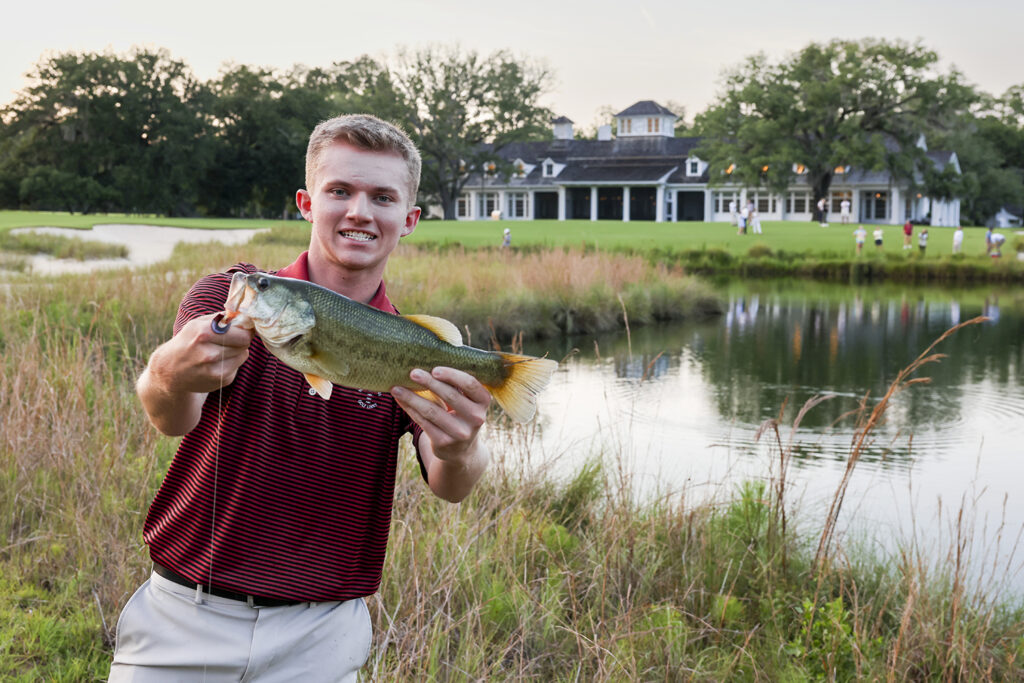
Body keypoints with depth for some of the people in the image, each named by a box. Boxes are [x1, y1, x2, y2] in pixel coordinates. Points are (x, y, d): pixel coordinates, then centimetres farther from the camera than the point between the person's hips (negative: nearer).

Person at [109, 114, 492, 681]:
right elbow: (170, 418, -22)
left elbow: (448, 488, -17)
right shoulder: (230, 296, -5)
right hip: (185, 617, 0)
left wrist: (458, 452, -41)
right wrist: (170, 378, -47)